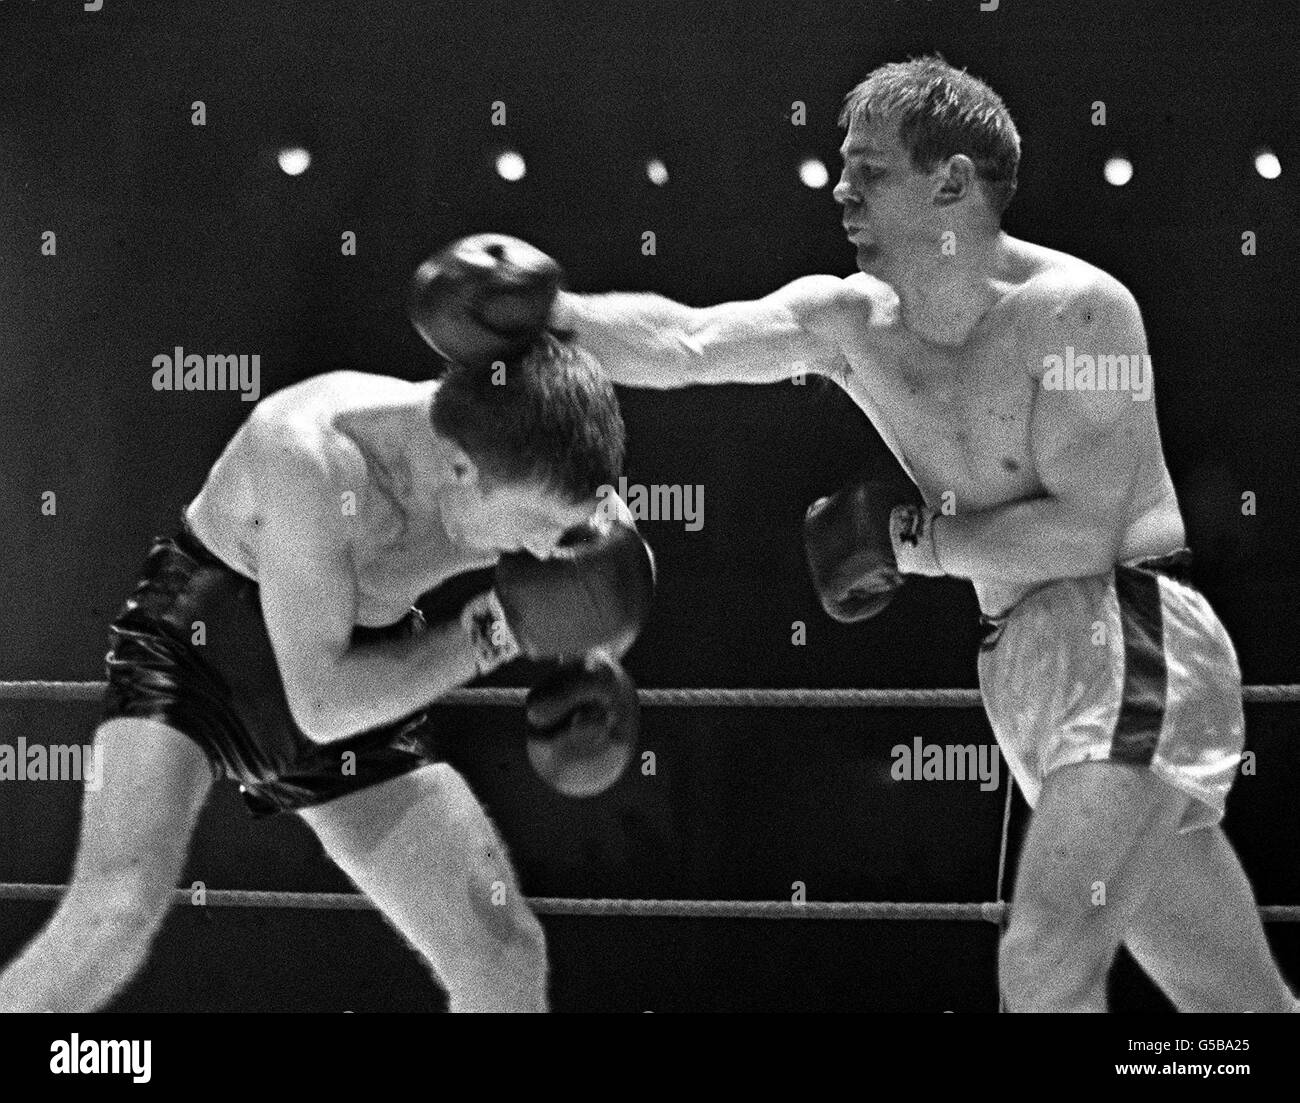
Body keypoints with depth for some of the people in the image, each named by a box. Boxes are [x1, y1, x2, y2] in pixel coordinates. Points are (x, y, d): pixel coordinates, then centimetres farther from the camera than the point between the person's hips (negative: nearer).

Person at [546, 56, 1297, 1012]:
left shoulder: (1074, 307, -15)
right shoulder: (847, 318, 4)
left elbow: (1085, 533, -19)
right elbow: (683, 341, -7)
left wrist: (909, 541, -14)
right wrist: (548, 312, -21)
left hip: (1130, 643, -7)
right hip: (1028, 663, 7)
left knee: (1046, 963, -18)